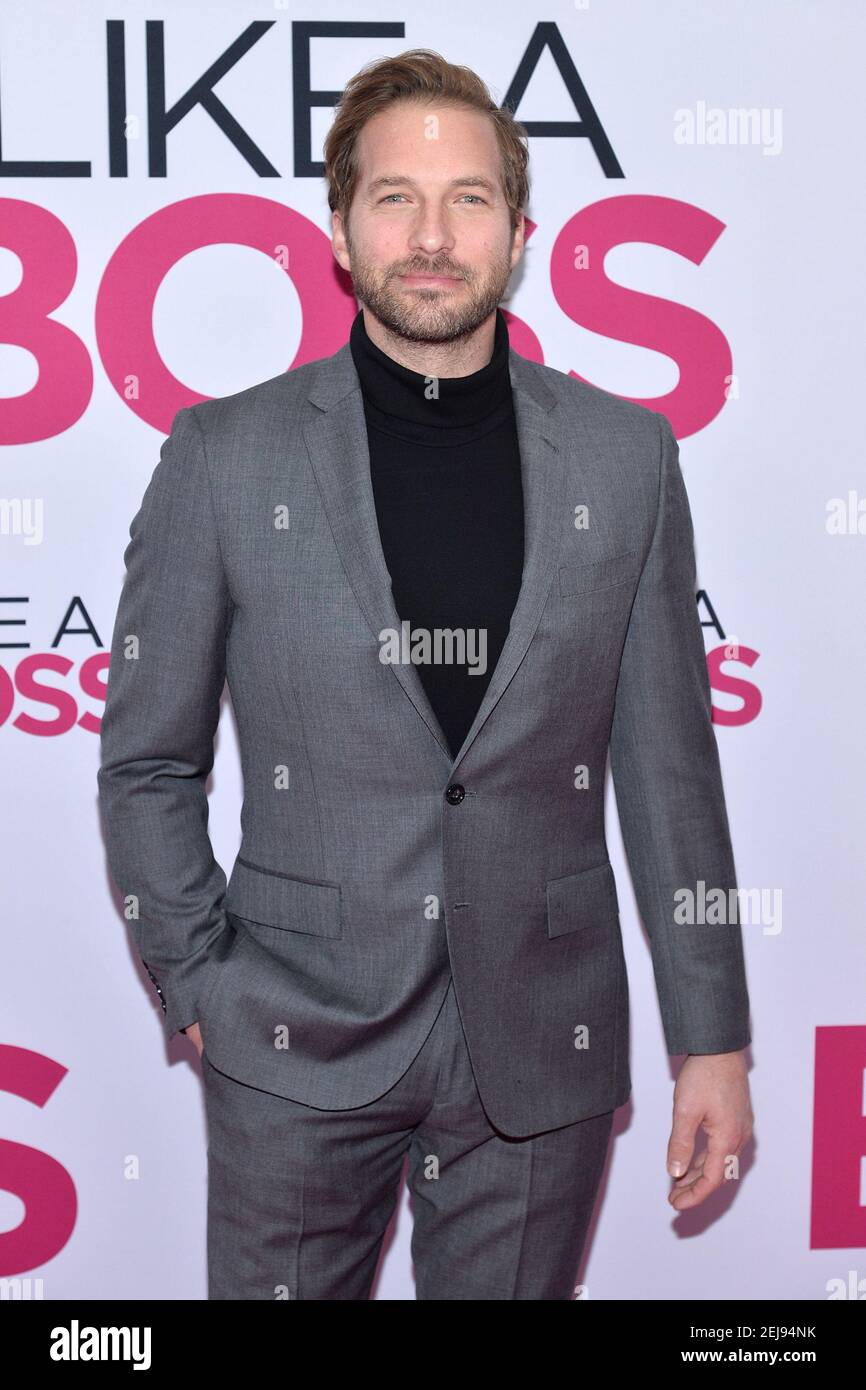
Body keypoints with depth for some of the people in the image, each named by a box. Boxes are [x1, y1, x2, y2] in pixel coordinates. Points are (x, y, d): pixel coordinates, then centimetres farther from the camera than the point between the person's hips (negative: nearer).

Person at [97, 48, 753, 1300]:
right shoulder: (226, 456, -4)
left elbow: (667, 766, 2)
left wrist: (713, 1038, 3)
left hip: (545, 1054, 1)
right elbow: (147, 762, 2)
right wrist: (197, 991, -2)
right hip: (299, 1053, -1)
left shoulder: (625, 455, 0)